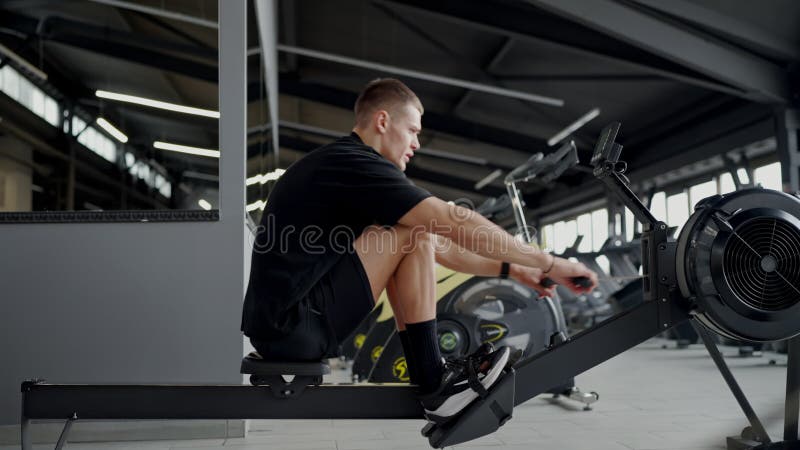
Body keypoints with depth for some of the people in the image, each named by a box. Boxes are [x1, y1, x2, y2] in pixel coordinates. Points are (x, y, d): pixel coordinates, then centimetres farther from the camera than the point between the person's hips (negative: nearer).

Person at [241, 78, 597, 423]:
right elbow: (454, 223, -20)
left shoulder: (340, 164, 17)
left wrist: (511, 269, 16)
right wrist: (548, 263, -12)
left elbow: (435, 246, 18)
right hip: (294, 328, -10)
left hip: (278, 325, 10)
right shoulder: (355, 163, -13)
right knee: (412, 233, -14)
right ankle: (433, 384, -5)